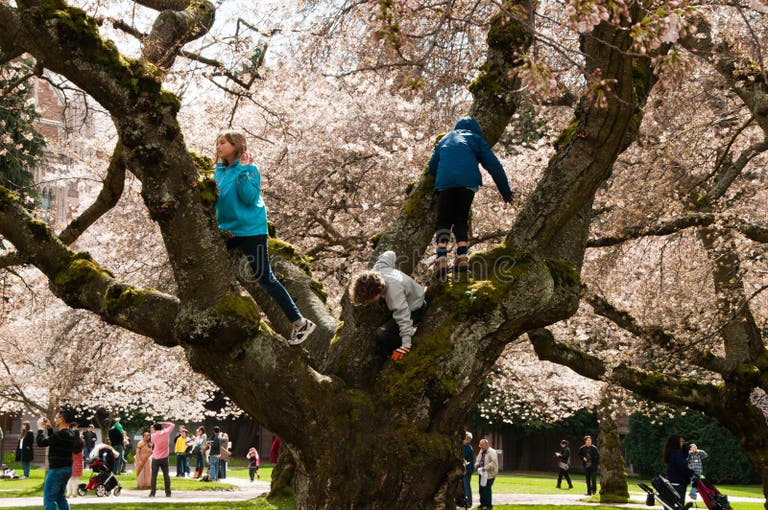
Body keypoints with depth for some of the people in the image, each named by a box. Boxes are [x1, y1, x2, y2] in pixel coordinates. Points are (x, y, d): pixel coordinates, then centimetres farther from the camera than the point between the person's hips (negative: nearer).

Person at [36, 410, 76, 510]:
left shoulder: (60, 434, -21)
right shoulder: (70, 434, 8)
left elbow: (41, 443, -16)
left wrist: (40, 428, -3)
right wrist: (49, 428, 18)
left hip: (57, 469, -9)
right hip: (67, 469, 10)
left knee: (49, 498, -5)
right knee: (61, 497, 19)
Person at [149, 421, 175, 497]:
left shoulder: (153, 435, -8)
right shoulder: (166, 433, -4)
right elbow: (172, 425, 8)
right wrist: (163, 423, 5)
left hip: (155, 458, -1)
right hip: (164, 458, 1)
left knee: (154, 476, 3)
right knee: (166, 475, 7)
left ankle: (152, 493, -2)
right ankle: (168, 493, 5)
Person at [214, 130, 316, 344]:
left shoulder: (249, 169, -12)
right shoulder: (220, 170, 9)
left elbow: (250, 198, -23)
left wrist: (243, 171, -26)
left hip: (251, 230, -8)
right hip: (228, 230, 8)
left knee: (264, 278, -9)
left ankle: (300, 323, -4)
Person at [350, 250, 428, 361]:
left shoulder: (394, 292, -41)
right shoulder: (378, 269, -19)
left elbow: (403, 317, -38)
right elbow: (390, 255, 1)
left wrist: (405, 346, -37)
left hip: (414, 310, -9)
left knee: (382, 335, -24)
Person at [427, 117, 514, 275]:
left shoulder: (444, 140, 32)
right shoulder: (476, 138, 24)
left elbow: (432, 168, 32)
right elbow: (494, 165, 15)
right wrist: (505, 191, 18)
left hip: (444, 181, 1)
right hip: (468, 181, -1)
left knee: (443, 220, 6)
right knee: (461, 219, 11)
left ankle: (441, 256, -15)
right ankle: (462, 255, -8)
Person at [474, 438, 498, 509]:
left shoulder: (492, 452, -14)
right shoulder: (481, 451, 13)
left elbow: (494, 463, -23)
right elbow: (478, 460, 26)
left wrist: (485, 467, -25)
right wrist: (477, 464, 3)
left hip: (489, 474, -8)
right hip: (482, 473, 8)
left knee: (487, 489, -8)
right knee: (481, 489, 12)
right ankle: (483, 503, 25)